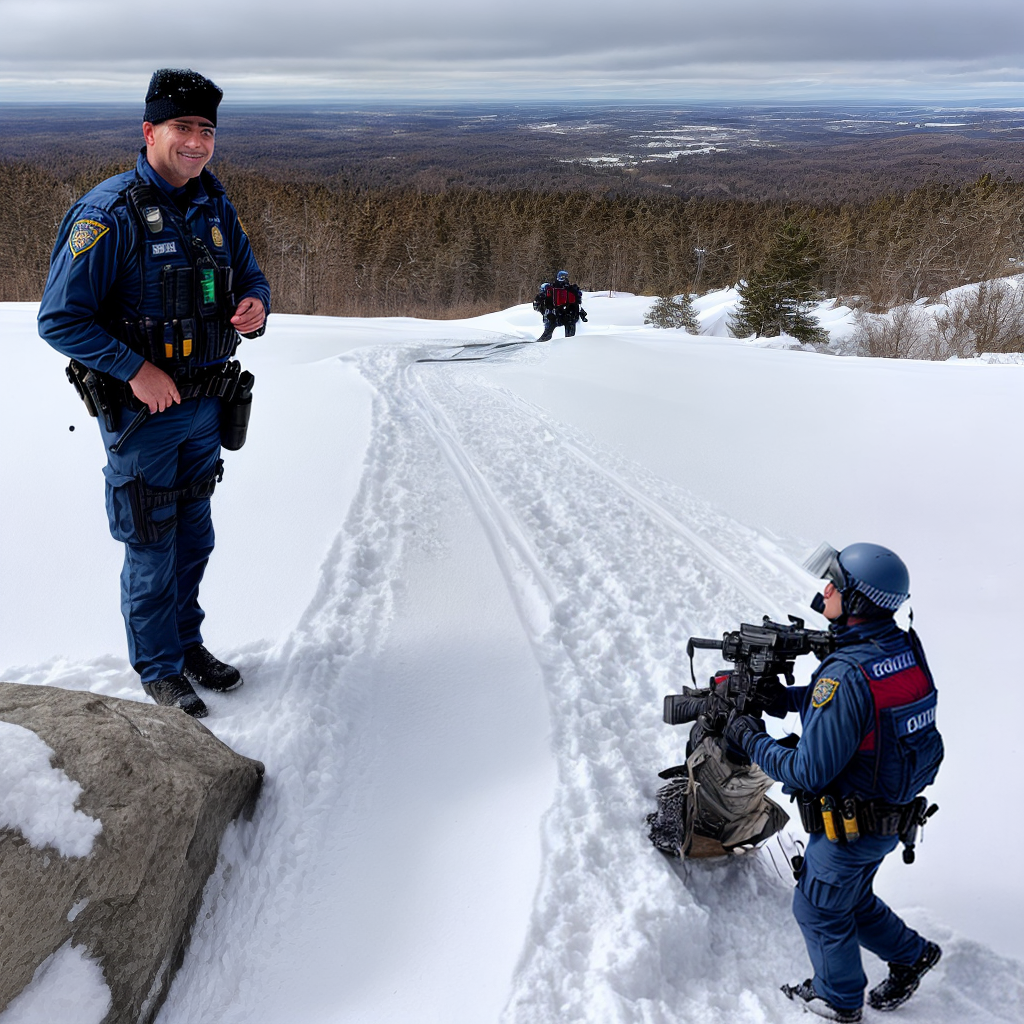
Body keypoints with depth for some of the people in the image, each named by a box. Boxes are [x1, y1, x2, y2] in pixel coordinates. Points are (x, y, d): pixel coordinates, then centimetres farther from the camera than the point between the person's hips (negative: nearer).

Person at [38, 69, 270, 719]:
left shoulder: (215, 207, 4)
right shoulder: (110, 213, -16)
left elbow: (251, 278, 14)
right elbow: (60, 319, -16)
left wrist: (254, 309, -10)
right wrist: (137, 370, -22)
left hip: (206, 406, 6)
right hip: (140, 410, -6)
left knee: (194, 538, 18)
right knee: (152, 549, 6)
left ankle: (188, 642, 38)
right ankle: (158, 670, 24)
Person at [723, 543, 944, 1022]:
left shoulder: (846, 675, -35)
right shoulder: (905, 648, -7)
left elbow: (810, 771, -28)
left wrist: (750, 740, -15)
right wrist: (780, 697, 2)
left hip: (850, 826, -7)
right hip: (895, 814, 8)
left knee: (818, 909, 19)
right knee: (851, 897, 31)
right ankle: (910, 956, 46)